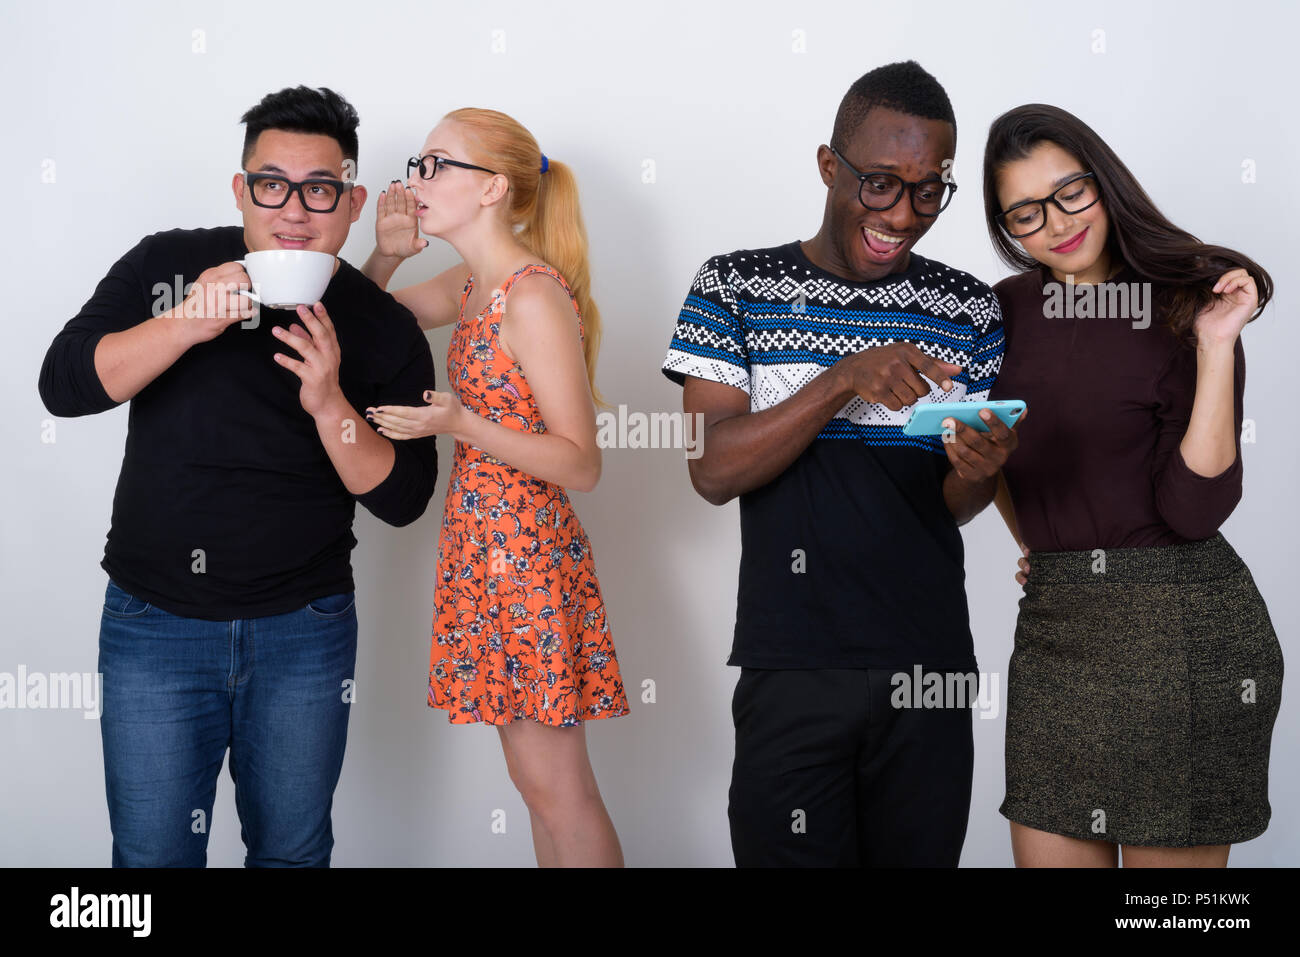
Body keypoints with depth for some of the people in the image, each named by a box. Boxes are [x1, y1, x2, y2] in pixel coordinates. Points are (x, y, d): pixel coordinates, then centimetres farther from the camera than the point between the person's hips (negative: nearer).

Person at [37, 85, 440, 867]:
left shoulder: (384, 328, -3)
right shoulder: (165, 266, -1)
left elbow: (402, 498, -5)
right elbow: (64, 385, -11)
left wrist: (328, 404, -22)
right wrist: (187, 324, -25)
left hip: (304, 631, 0)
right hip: (154, 625, 0)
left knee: (294, 850, 13)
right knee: (153, 853, 6)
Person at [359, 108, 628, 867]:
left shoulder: (536, 297, -17)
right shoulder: (472, 284, 9)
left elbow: (582, 465, -17)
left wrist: (460, 424, -26)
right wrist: (387, 253, 3)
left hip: (527, 551, -8)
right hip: (481, 548, 8)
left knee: (554, 786, 0)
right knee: (537, 780, 15)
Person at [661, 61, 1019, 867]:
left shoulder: (971, 310, 5)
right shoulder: (736, 288, -1)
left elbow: (951, 507, 6)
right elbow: (712, 471, -10)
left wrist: (977, 470, -18)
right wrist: (845, 381, -22)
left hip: (931, 672, 2)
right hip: (791, 672, -2)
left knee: (919, 852, 13)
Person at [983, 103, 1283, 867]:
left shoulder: (1186, 308, -5)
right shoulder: (1008, 310, 7)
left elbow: (1194, 509, -14)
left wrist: (1215, 347, -19)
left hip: (1180, 629, -5)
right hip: (1052, 622, 5)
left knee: (1172, 855, 4)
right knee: (1050, 852, 8)